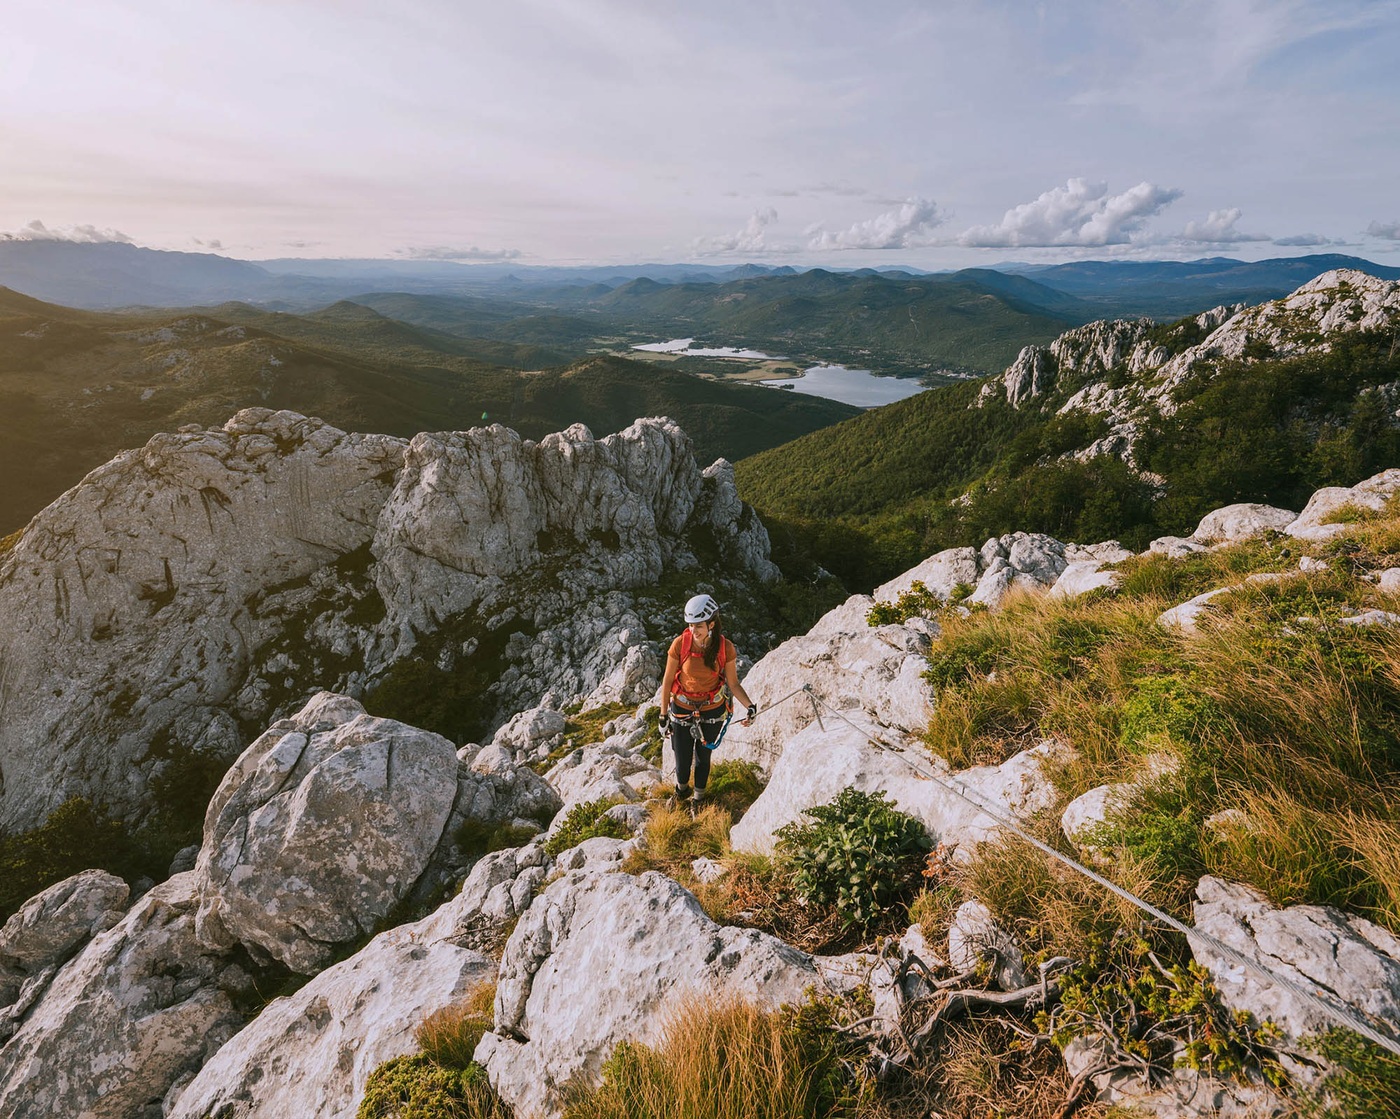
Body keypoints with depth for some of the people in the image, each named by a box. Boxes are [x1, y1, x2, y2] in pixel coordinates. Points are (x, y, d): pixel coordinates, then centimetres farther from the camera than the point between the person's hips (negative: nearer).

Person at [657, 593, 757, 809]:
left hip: (712, 711, 1)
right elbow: (668, 680, -10)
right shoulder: (680, 644, -20)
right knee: (682, 762, 8)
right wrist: (663, 716, -6)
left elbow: (733, 683, -8)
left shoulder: (725, 648, -17)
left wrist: (750, 705, -24)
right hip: (682, 710, 0)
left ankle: (698, 799, 45)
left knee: (703, 758, 17)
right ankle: (682, 788, 44)